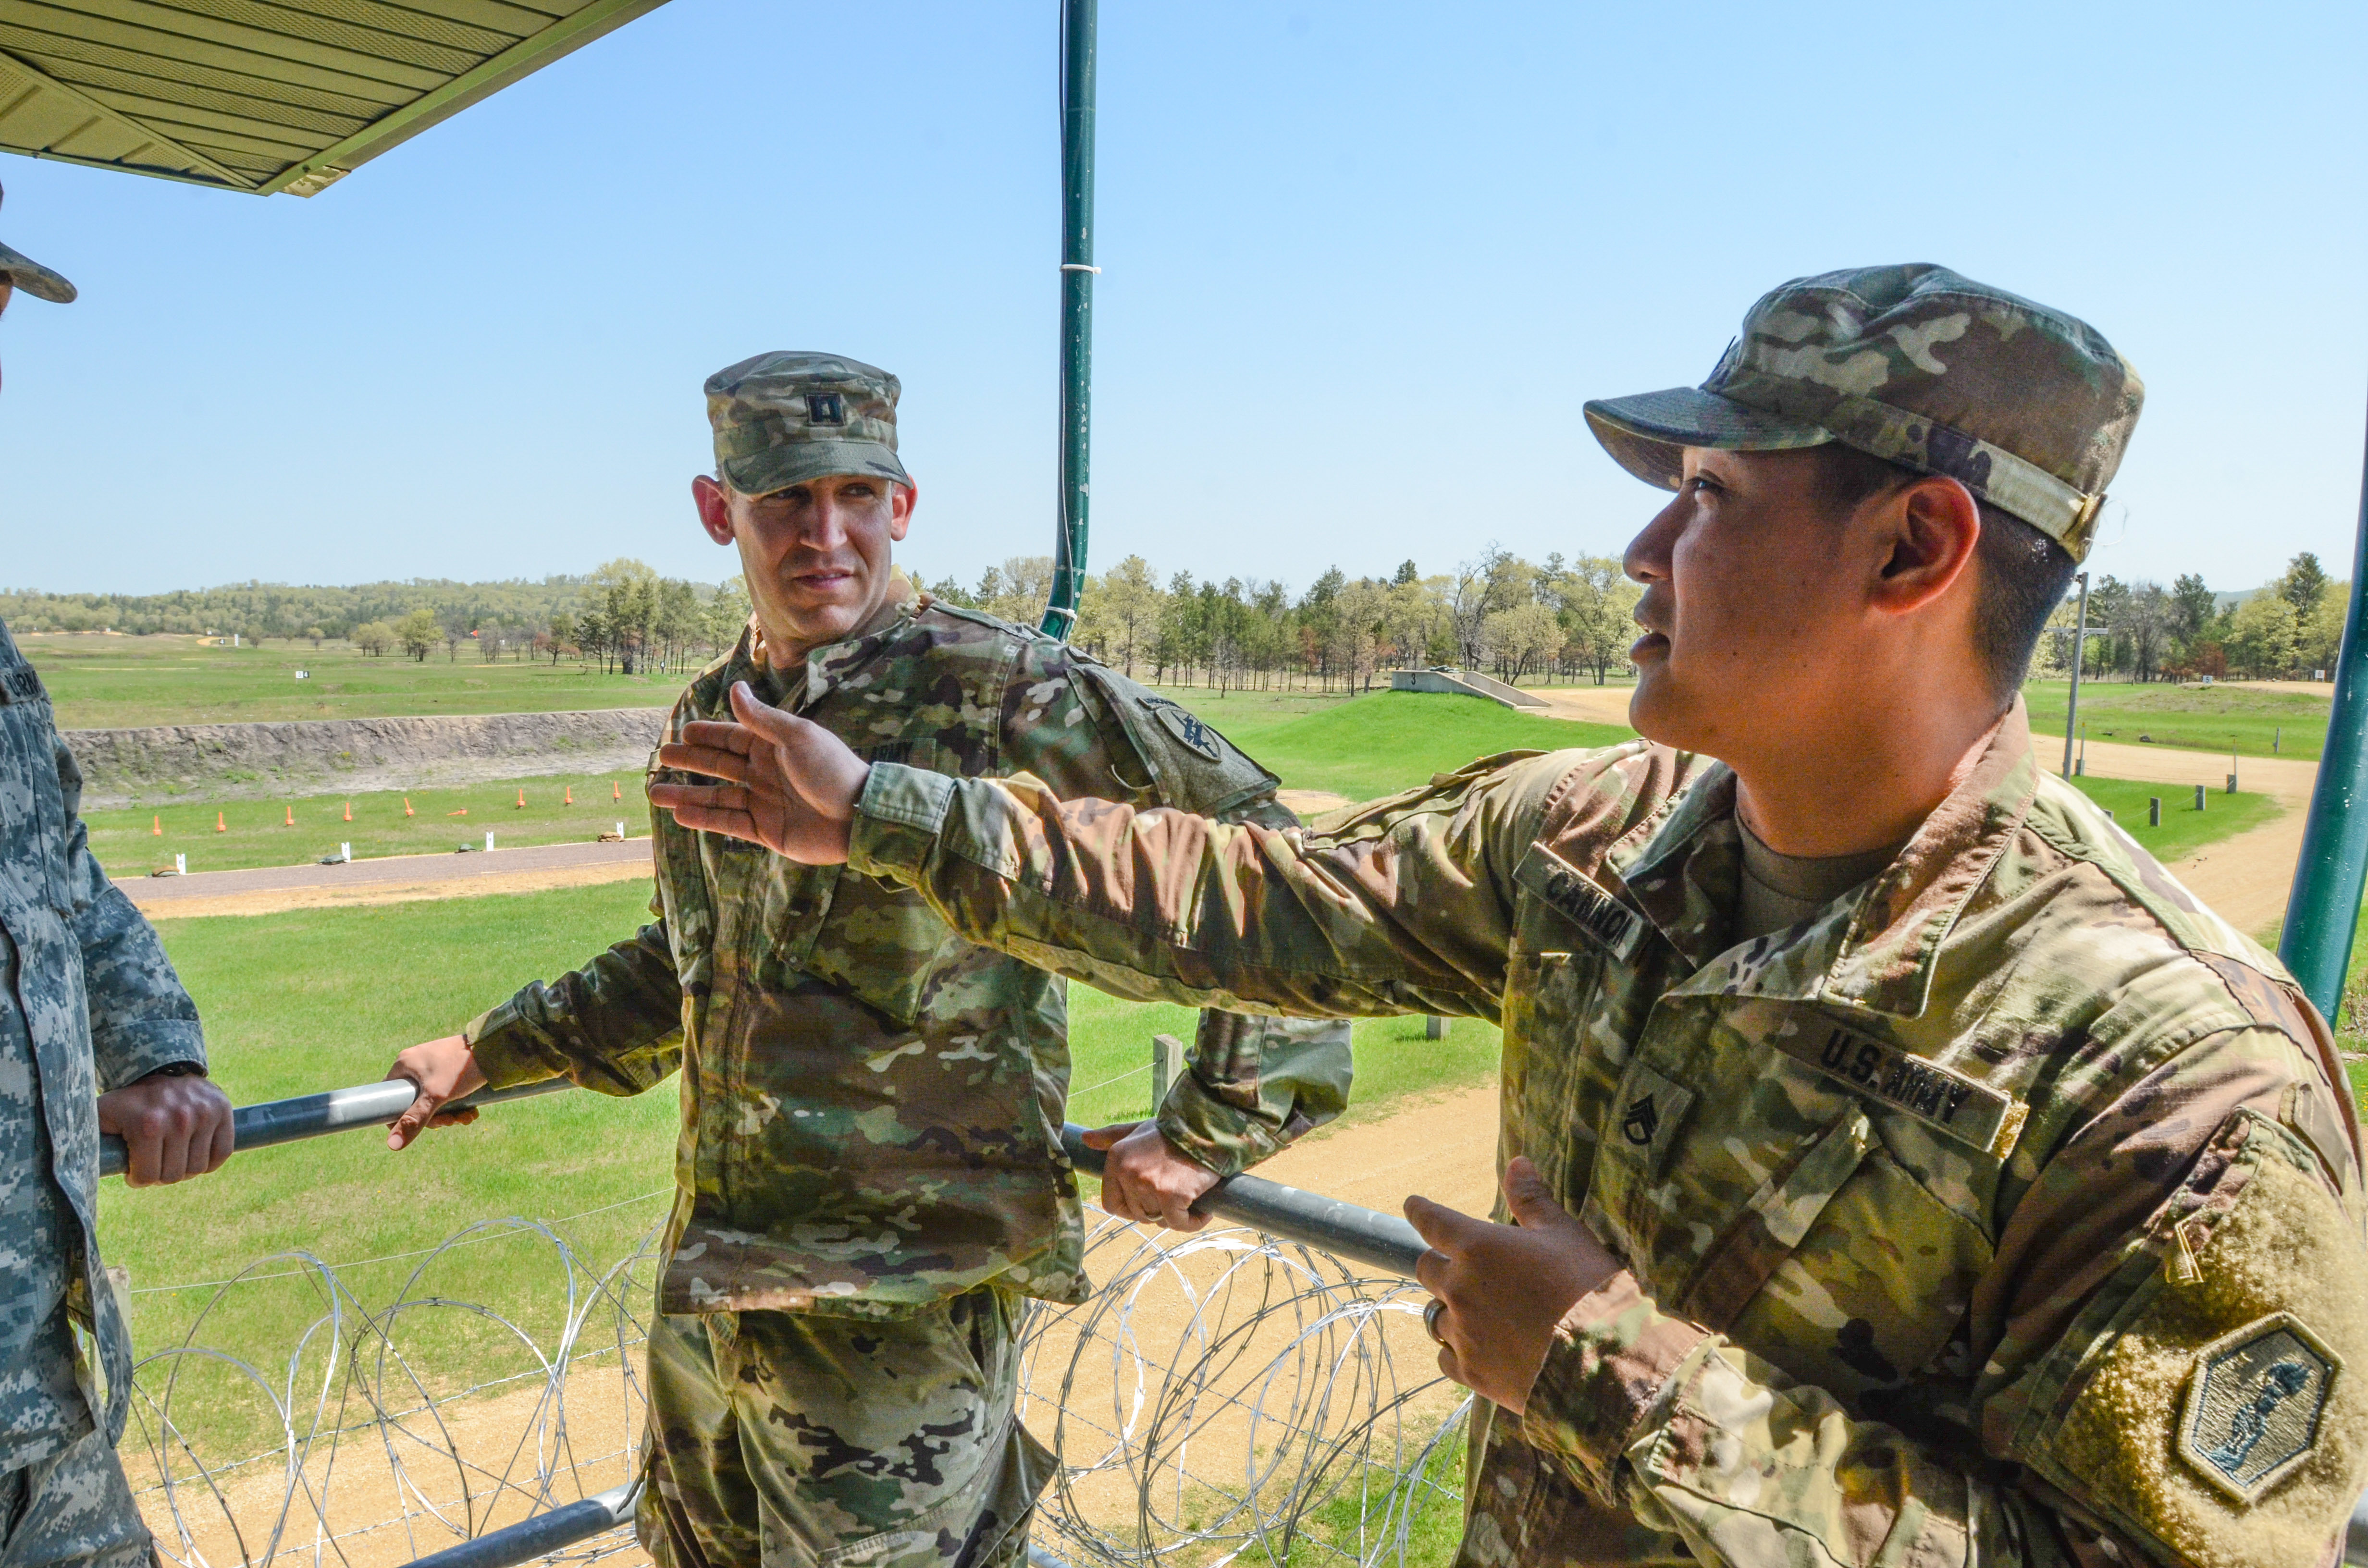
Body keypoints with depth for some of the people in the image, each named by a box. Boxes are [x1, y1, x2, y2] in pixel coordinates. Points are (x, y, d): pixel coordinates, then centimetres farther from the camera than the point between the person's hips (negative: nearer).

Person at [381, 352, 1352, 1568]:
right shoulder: (706, 716, 8)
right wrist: (492, 1053, 27)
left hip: (900, 1308, -7)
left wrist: (1212, 1129, -13)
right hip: (706, 1284, 8)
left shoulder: (1010, 694, -15)